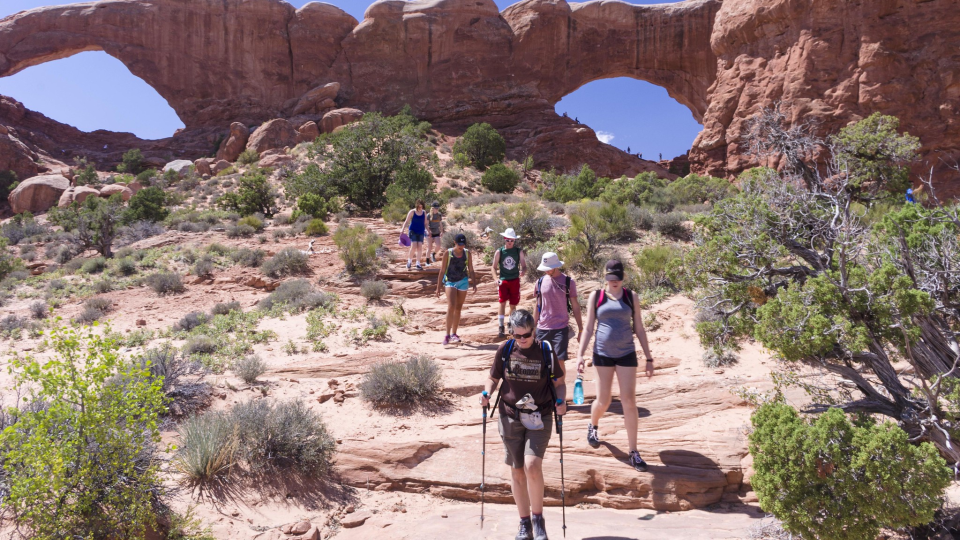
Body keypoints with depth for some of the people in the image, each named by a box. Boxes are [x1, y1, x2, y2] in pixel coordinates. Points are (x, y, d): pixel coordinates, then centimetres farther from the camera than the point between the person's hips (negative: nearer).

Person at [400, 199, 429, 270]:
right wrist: (402, 229, -15)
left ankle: (418, 264, 5)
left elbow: (425, 223, 14)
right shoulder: (412, 212, -4)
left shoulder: (424, 213, 7)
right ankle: (409, 261, 6)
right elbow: (406, 221, -4)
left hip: (421, 232, 4)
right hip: (413, 231, -3)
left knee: (420, 248, -3)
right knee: (413, 247, -15)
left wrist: (427, 230, 2)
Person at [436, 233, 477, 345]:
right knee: (451, 307, -17)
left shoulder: (467, 253, 3)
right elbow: (442, 270, -2)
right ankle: (447, 335, -16)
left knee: (458, 308, 9)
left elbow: (471, 270, 10)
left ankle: (454, 334, 18)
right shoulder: (448, 253, -5)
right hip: (450, 282, -3)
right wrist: (438, 287, -4)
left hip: (463, 281, 4)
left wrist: (474, 283, 3)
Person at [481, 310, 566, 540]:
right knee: (517, 470, 8)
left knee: (532, 465, -18)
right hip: (510, 417, 2)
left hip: (539, 417, -2)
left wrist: (560, 401, -14)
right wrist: (486, 393, -10)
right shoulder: (505, 350, -2)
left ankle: (538, 518, 4)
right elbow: (493, 378, 9)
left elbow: (559, 382, 4)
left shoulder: (545, 350, -5)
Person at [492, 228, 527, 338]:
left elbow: (524, 266, 4)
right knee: (502, 303, -10)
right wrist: (496, 279, -13)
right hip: (503, 281, -1)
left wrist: (522, 272, -20)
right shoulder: (499, 252, -1)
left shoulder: (518, 252, 1)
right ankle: (501, 328, -7)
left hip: (515, 281, 1)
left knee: (513, 305, 8)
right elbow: (493, 267, 3)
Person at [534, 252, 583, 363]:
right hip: (542, 329, 3)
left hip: (561, 329, -3)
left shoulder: (568, 282, -3)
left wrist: (580, 329, 1)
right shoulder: (540, 281, 5)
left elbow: (575, 306, 1)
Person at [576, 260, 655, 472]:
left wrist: (648, 358, 5)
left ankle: (633, 452, 6)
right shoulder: (596, 296, 1)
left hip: (626, 354, 0)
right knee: (603, 401, 6)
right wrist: (580, 355, -4)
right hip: (602, 354, 0)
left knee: (629, 401, -3)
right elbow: (588, 329, 3)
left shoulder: (631, 297, 3)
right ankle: (593, 425, 40)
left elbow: (639, 329, 6)